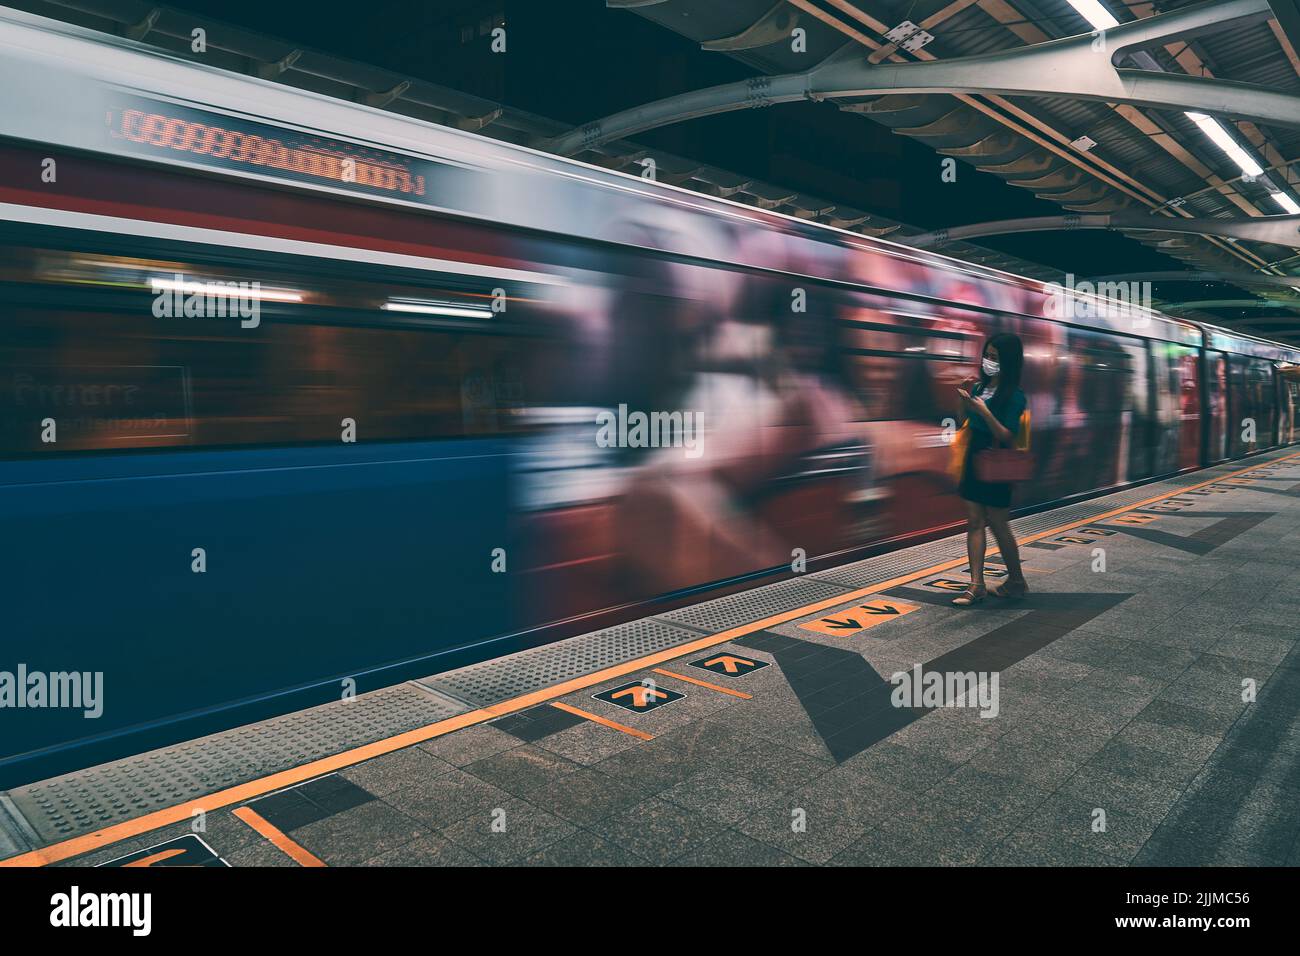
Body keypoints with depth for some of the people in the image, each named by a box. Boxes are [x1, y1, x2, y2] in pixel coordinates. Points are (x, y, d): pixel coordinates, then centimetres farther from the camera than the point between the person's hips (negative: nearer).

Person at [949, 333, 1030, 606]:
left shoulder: (1014, 396, -12)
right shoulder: (978, 386, 5)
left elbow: (1007, 436, -18)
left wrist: (984, 411, -28)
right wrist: (965, 399, 2)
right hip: (973, 461, 6)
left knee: (999, 526, 4)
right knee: (974, 523, 4)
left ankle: (1016, 581, 23)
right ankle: (976, 585, 7)